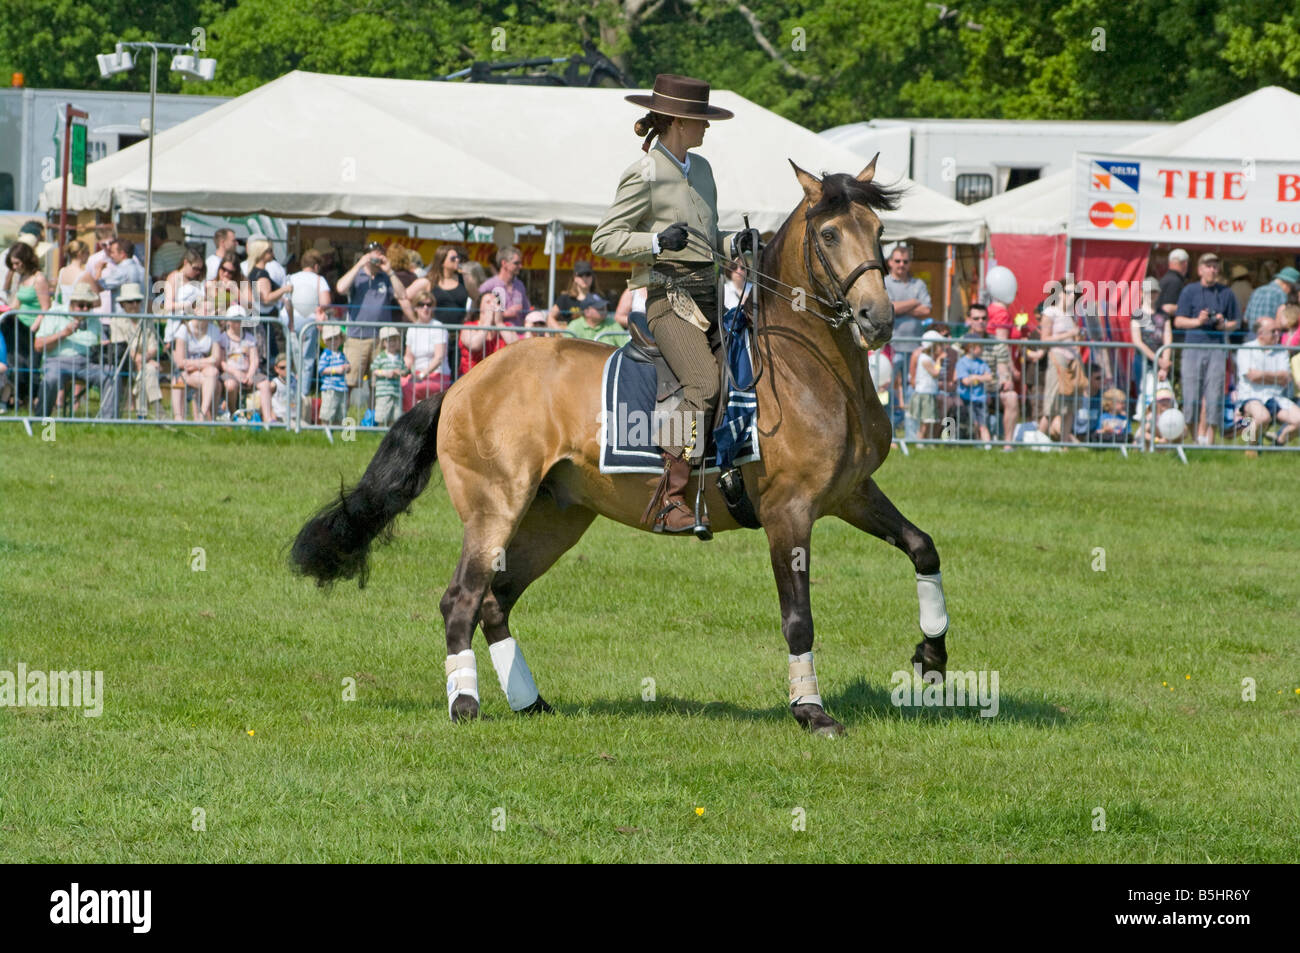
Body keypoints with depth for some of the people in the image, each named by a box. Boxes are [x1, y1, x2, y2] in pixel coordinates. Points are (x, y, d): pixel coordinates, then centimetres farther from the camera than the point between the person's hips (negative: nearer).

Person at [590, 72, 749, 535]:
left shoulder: (701, 168, 19)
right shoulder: (645, 175, -4)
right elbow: (603, 240, -6)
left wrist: (735, 244, 8)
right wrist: (658, 241, -20)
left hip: (707, 296, 8)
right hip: (669, 294, -8)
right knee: (703, 383, -25)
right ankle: (669, 501, -27)